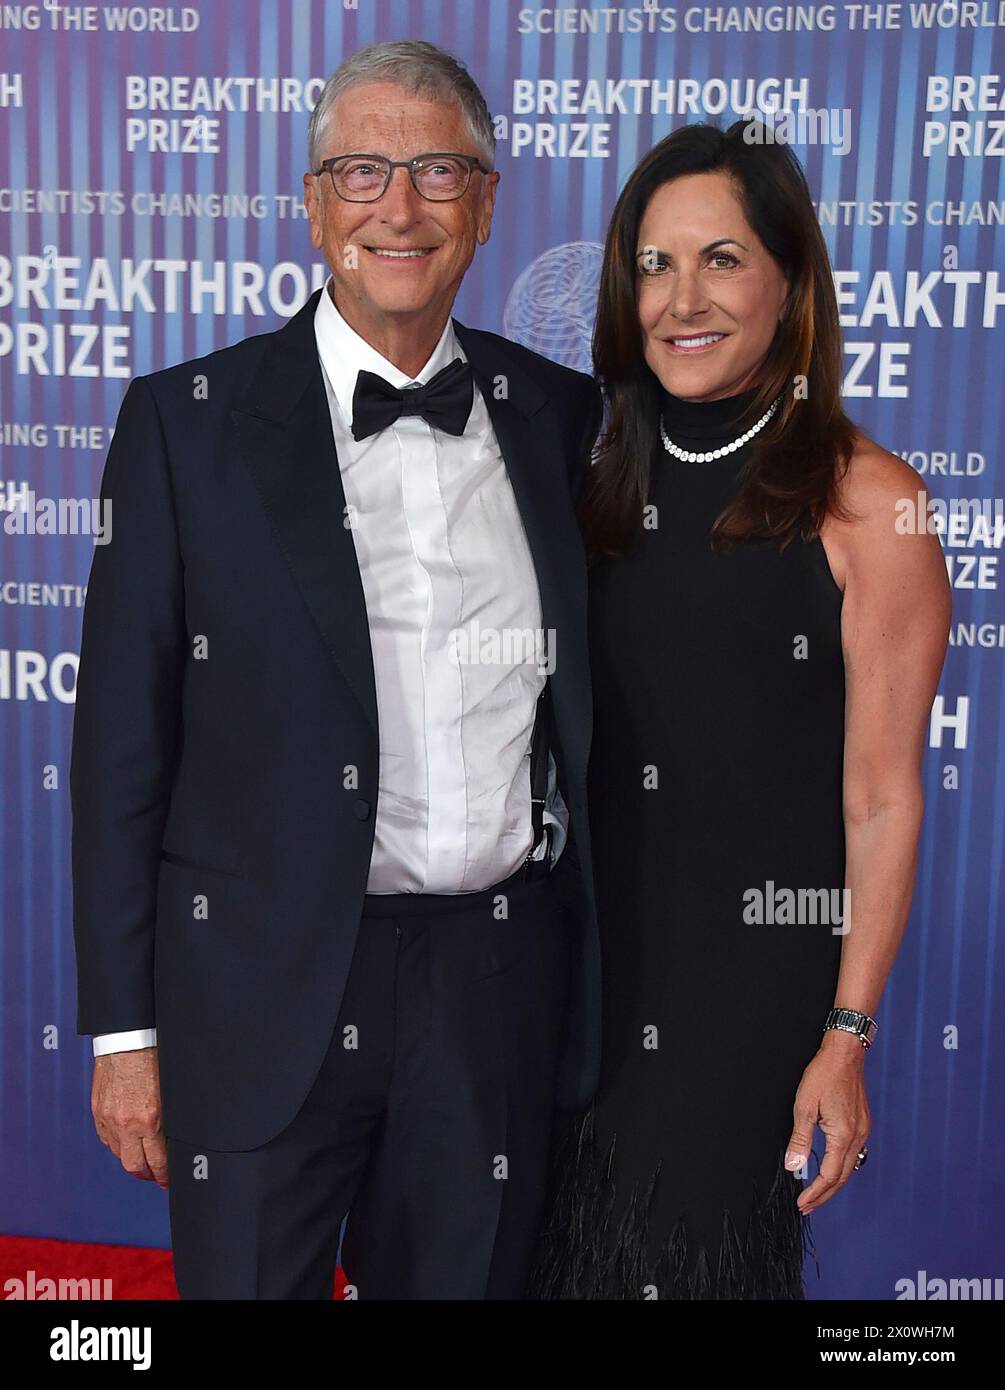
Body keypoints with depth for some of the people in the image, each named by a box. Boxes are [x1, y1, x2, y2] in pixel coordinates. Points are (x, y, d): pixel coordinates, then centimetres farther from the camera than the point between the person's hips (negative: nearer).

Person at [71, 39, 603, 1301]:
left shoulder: (560, 415, 5)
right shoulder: (188, 419, -3)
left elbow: (584, 699, 12)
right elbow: (123, 741, -3)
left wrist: (600, 987, 10)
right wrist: (123, 1028, -4)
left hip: (501, 976, 3)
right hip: (265, 991, -2)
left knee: (467, 1278, 17)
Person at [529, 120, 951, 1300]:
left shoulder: (865, 499, -11)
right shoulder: (603, 484, 4)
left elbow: (883, 796, -11)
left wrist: (848, 1038, -11)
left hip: (760, 960, -4)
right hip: (593, 945, 5)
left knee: (702, 1249, 9)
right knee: (577, 1247, 15)